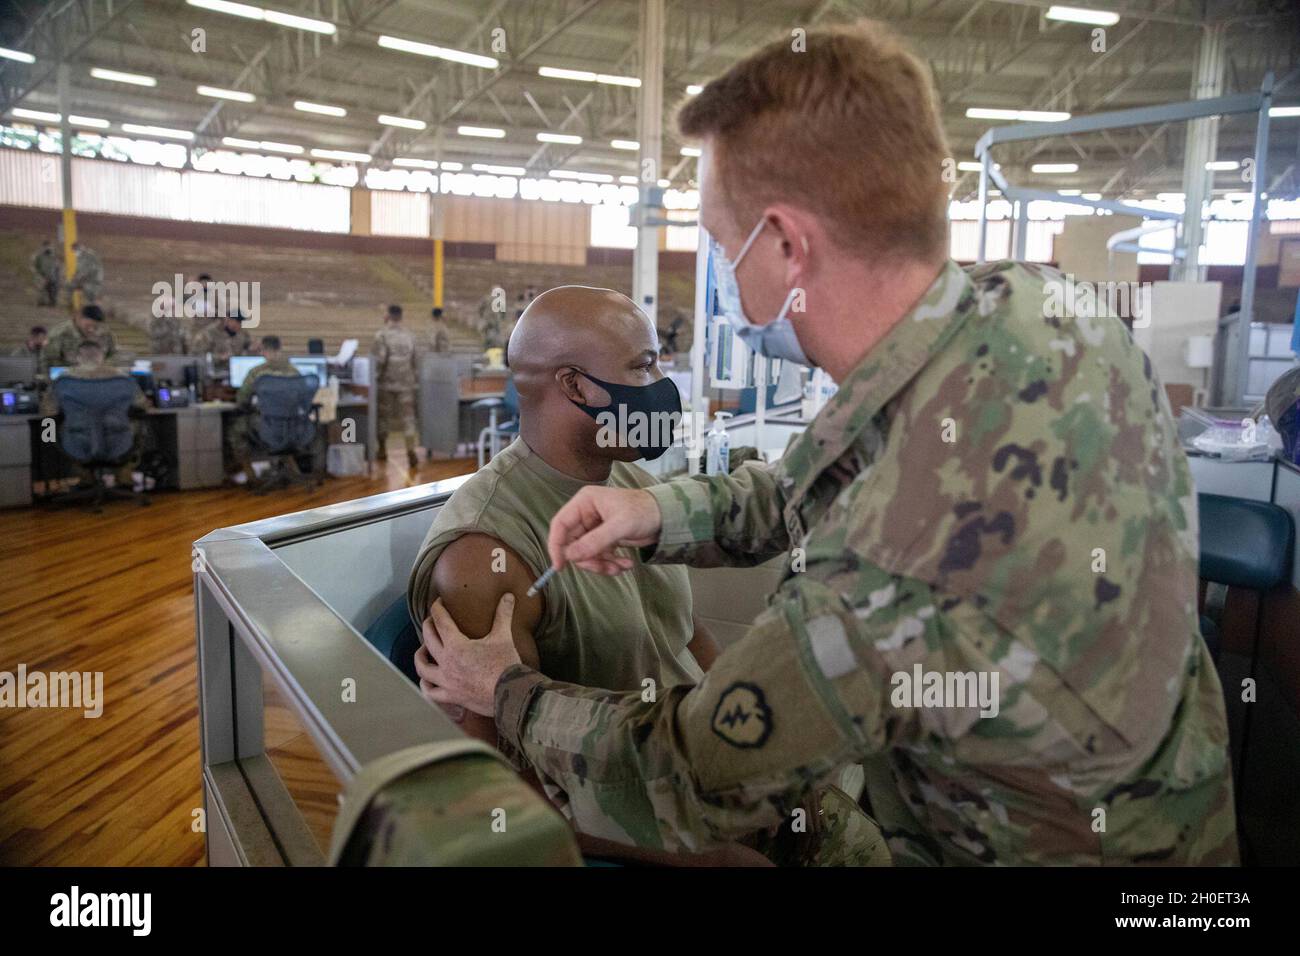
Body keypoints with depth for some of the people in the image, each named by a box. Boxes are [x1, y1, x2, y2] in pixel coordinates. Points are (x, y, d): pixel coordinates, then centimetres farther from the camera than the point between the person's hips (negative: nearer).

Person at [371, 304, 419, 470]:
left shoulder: (382, 335, -8)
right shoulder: (409, 336, 5)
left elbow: (378, 359, -16)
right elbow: (415, 362, 9)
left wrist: (374, 377, -5)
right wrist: (415, 382, 16)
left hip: (386, 383, -2)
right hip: (406, 383, 2)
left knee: (383, 416, 13)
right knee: (408, 417, 0)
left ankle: (382, 451, 24)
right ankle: (411, 452, -13)